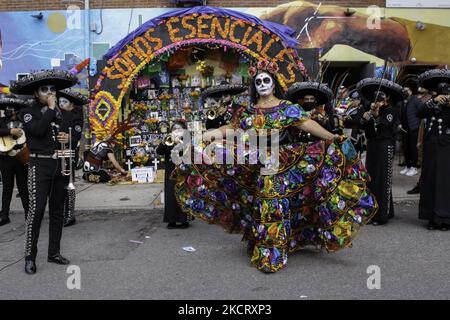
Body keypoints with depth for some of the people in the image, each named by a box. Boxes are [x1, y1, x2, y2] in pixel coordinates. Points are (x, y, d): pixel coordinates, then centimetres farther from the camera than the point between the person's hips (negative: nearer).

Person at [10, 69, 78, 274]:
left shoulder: (58, 112, 15)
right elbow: (38, 130, -20)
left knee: (57, 211, 8)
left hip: (59, 165, 6)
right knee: (36, 210, -10)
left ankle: (54, 252, 18)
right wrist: (50, 109, -11)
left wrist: (67, 138, 1)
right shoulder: (28, 112, -1)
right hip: (40, 165, -5)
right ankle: (30, 257, -1)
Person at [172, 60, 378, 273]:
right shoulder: (249, 111, 8)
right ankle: (264, 251, 26)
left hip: (282, 165, -3)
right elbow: (233, 128, 12)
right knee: (261, 208, 10)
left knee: (277, 207, -2)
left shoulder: (287, 108, -1)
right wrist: (209, 134, 6)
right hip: (257, 167, 3)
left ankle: (273, 255, 10)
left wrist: (332, 138, -16)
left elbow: (307, 124, -8)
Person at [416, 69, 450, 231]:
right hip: (431, 147, 2)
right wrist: (433, 100, -25)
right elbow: (420, 113, -13)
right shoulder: (431, 104, 8)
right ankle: (433, 217, 10)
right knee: (431, 180, 2)